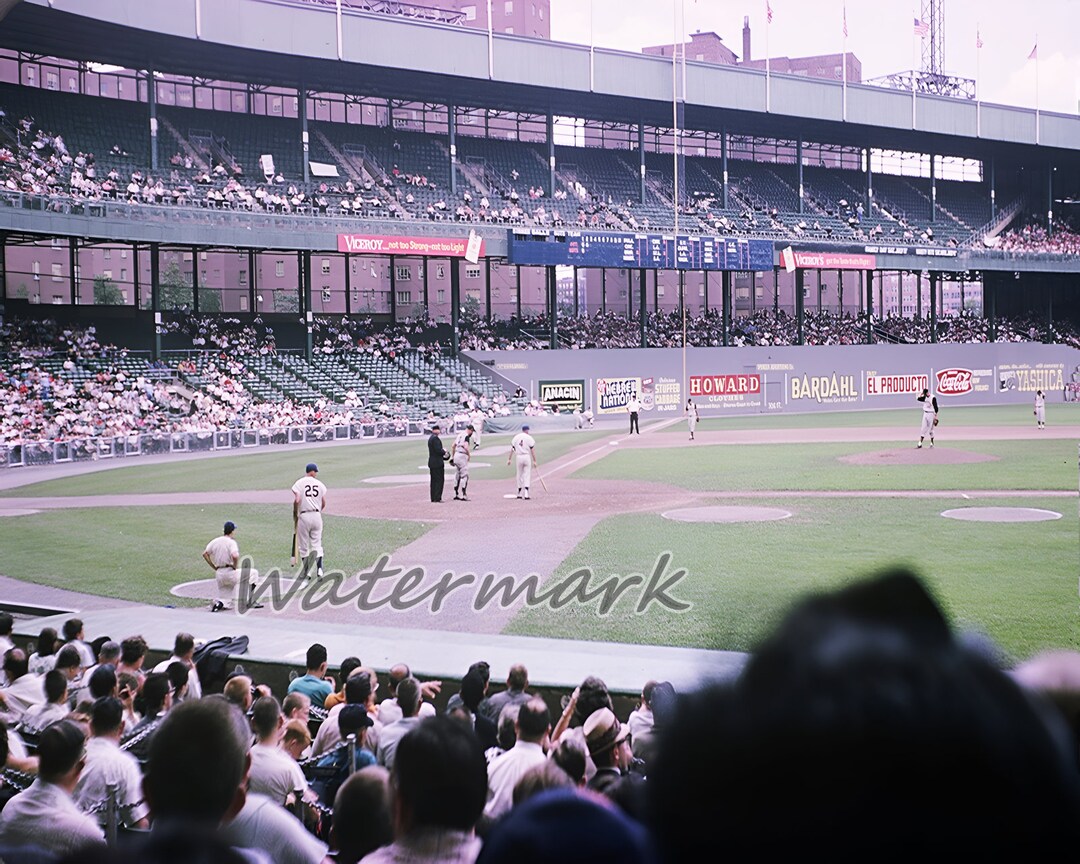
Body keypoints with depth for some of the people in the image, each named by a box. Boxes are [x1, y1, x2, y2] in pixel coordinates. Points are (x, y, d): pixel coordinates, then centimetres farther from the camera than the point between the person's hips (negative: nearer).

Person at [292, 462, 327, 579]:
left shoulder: (299, 483, -3)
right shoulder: (320, 484, 6)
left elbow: (297, 500, -14)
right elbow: (323, 503, 6)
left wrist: (295, 515, 0)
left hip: (304, 516, -2)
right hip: (317, 516, 2)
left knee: (304, 546, 7)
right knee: (317, 544, 8)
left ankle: (306, 571, 9)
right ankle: (319, 568, -9)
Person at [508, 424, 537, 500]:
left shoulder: (516, 437, 6)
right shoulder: (529, 437, -5)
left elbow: (512, 449, 6)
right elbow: (532, 450, -7)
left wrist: (509, 459, 11)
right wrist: (534, 461, -5)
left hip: (519, 457, 3)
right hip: (527, 457, -3)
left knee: (519, 475, 14)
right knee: (527, 476, -1)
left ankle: (519, 494, 18)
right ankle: (526, 494, -11)